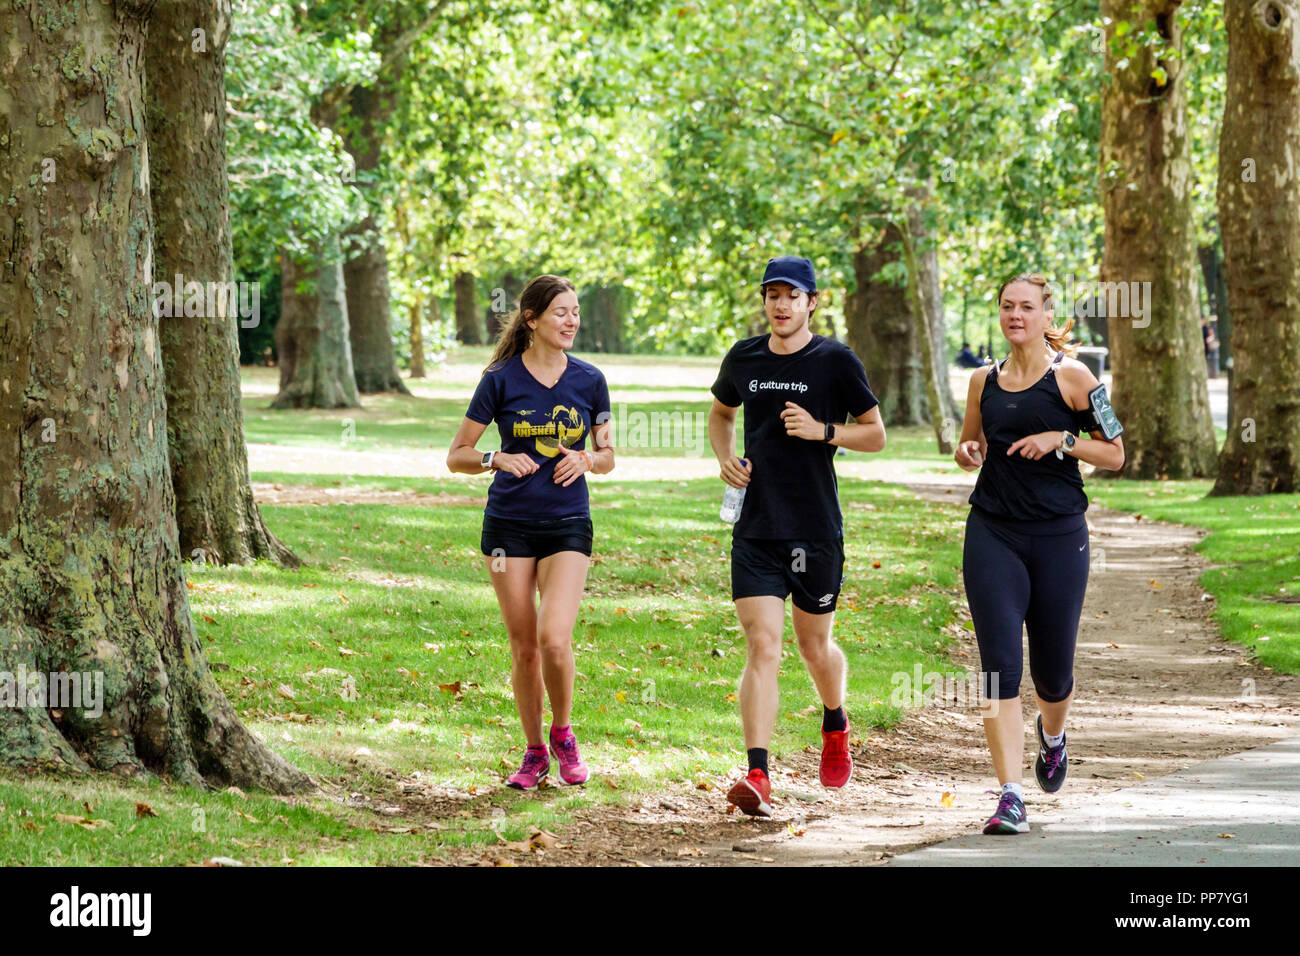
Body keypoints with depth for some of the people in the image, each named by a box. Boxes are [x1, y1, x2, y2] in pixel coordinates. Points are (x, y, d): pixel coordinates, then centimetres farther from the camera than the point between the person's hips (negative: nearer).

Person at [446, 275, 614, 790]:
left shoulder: (589, 380, 2)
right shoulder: (501, 380, -4)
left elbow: (607, 456, 12)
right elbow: (456, 456, 0)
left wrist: (587, 459, -10)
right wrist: (497, 460, -19)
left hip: (568, 525, 0)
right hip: (509, 524, 0)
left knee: (555, 641, -16)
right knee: (524, 648, 4)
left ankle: (562, 733, 10)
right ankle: (534, 752, 21)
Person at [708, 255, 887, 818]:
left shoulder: (836, 362, -4)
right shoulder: (744, 358, 7)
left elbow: (875, 434, 1)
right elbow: (720, 413, 26)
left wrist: (822, 431, -16)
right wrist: (725, 458, 6)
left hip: (817, 531, -2)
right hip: (756, 528, 2)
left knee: (815, 645, 12)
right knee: (762, 647, -10)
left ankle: (835, 725, 45)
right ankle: (758, 777, -17)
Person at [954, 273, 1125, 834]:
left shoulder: (1071, 377, -2)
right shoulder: (985, 382, 9)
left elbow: (1114, 455, 0)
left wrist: (1060, 439, -15)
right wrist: (968, 452, 1)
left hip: (1058, 536, -2)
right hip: (992, 535, 2)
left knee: (1052, 671, 7)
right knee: (999, 663, -11)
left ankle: (1052, 734, 44)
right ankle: (1010, 798, -12)